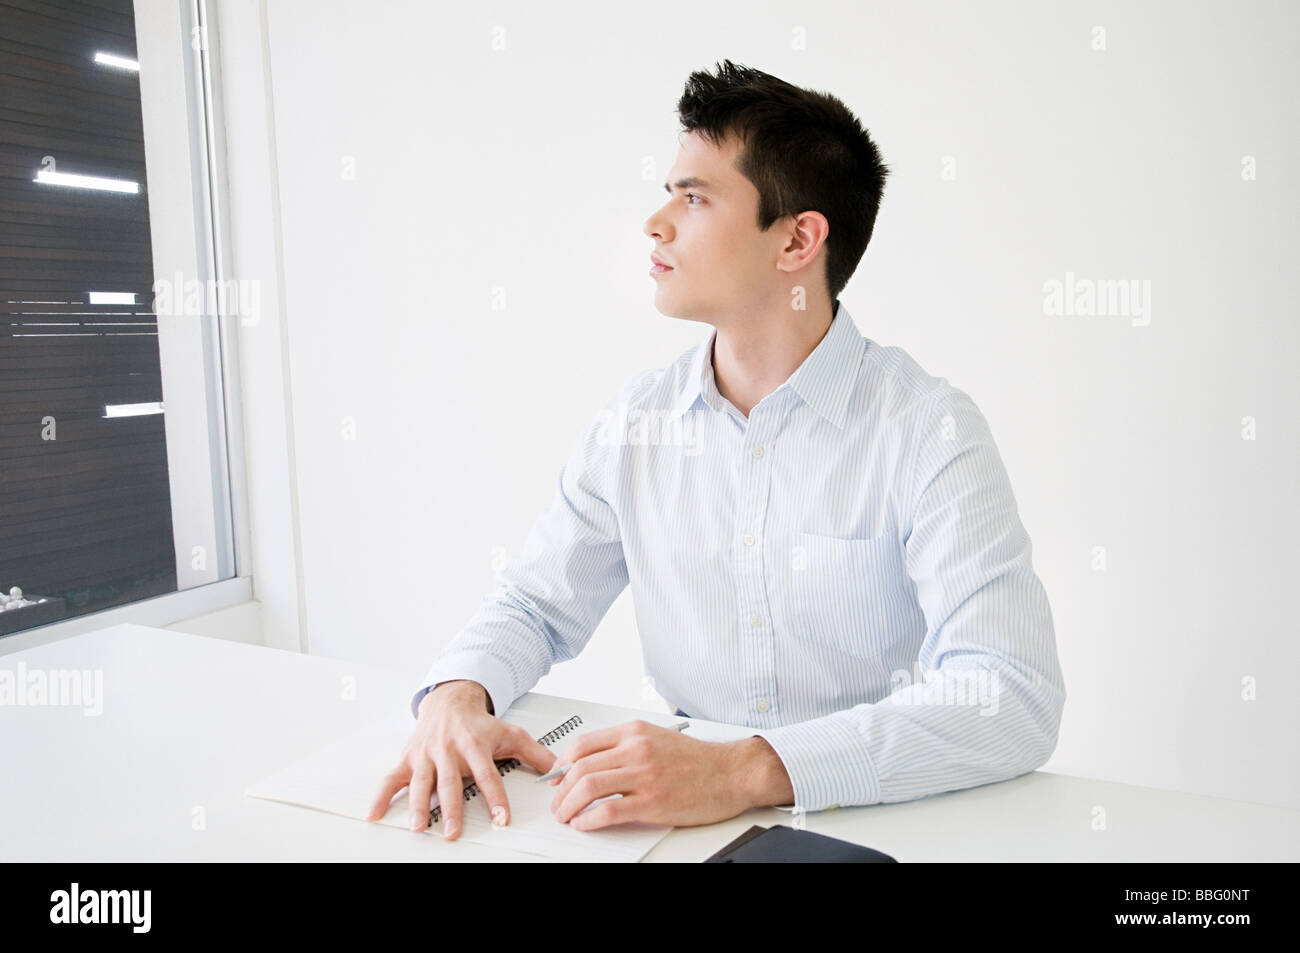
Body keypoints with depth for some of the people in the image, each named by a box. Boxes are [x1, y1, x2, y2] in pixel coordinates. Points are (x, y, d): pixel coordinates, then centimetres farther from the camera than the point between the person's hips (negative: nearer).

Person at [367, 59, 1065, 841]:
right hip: (681, 813, 3)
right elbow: (535, 604, 9)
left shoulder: (929, 431, -13)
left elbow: (1014, 699, -22)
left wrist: (750, 770, -33)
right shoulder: (635, 422, 2)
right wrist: (457, 696, -13)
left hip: (880, 820, -2)